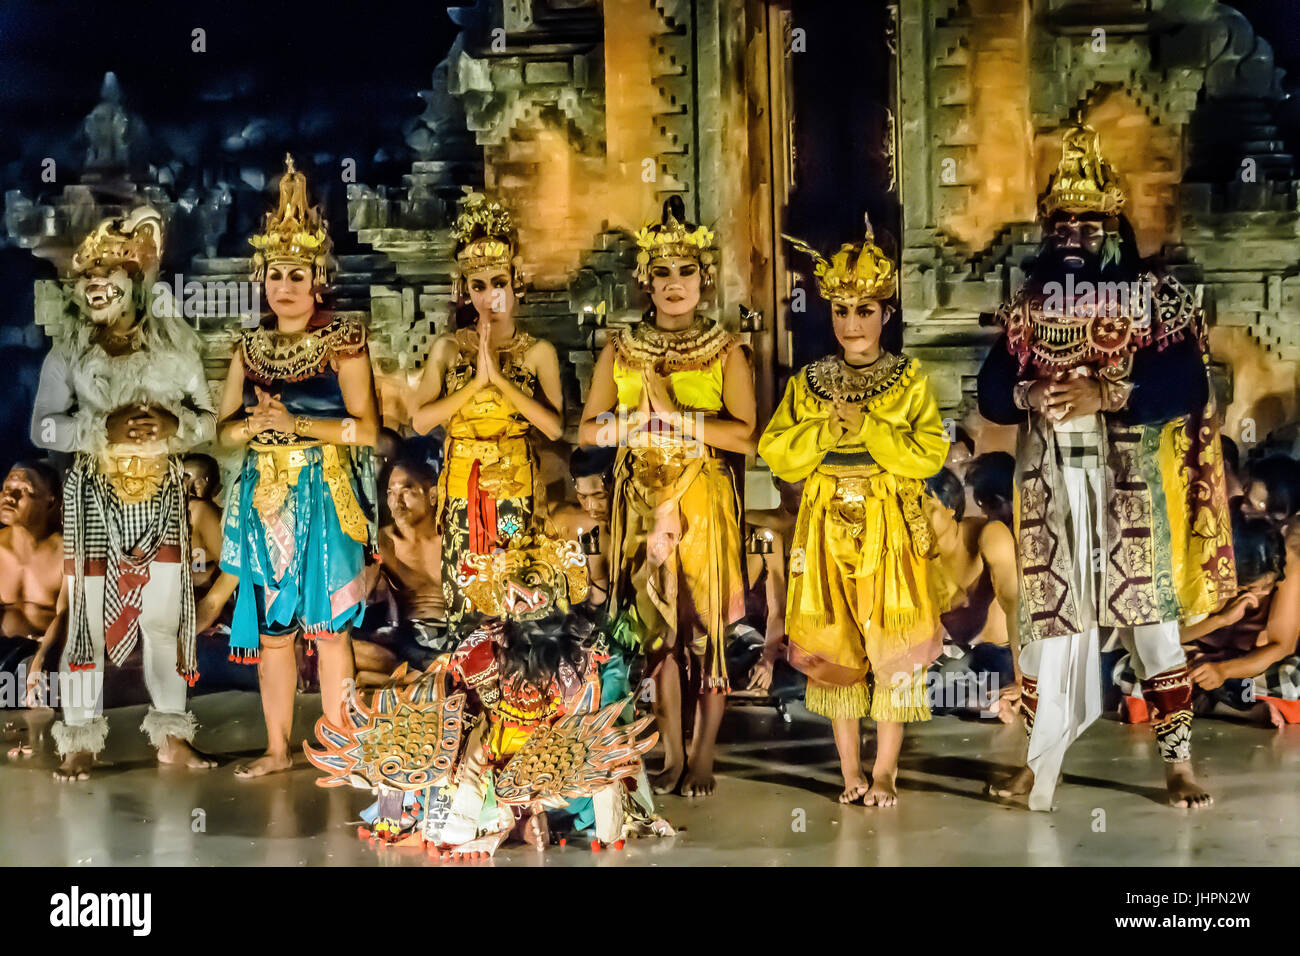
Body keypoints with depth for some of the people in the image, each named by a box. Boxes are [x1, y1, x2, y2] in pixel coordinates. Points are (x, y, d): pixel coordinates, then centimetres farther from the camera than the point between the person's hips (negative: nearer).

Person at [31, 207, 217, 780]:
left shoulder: (175, 341, 3)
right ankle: (80, 740, 6)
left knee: (165, 612, 2)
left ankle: (170, 734, 13)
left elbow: (207, 419, 4)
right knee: (89, 612, -2)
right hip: (94, 495, -1)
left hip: (161, 494, 1)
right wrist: (102, 428, -17)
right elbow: (43, 427, -2)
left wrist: (171, 423, -17)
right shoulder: (69, 350, 2)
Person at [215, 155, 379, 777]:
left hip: (324, 496, -4)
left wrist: (295, 422, -14)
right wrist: (255, 423, -9)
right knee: (270, 625, 6)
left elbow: (365, 427, -7)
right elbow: (225, 430, 12)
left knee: (327, 623, -4)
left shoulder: (342, 340, -1)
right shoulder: (252, 345, 12)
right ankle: (278, 748, 15)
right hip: (265, 498, 4)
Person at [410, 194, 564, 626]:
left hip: (515, 484, -1)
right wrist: (477, 381, -15)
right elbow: (420, 421, -8)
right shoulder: (447, 347, 1)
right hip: (462, 485, 1)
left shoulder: (538, 351, -1)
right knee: (464, 584, 5)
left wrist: (500, 378, -17)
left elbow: (555, 427, -12)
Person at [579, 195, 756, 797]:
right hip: (642, 500, 2)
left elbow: (745, 435, -12)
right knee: (654, 619, 6)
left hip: (704, 502, -2)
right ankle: (671, 752, 16)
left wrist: (671, 414, -18)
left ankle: (703, 754, 12)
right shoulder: (620, 349, 6)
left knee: (705, 620, 0)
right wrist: (649, 415, -15)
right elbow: (589, 430, -1)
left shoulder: (725, 351, 0)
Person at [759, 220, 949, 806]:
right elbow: (776, 454, -2)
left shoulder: (909, 381, 1)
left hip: (892, 532, -2)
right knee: (834, 645, 5)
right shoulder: (809, 383, 6)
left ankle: (885, 771, 10)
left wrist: (867, 425, -18)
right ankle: (850, 769, 16)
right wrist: (830, 427, -15)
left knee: (892, 646, -1)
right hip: (828, 531, 2)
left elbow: (928, 455, -11)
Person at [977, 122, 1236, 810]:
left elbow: (1189, 387, -11)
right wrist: (1027, 396, -15)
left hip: (1130, 482, -3)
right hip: (1050, 484, 3)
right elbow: (988, 393, 7)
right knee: (1047, 615, 5)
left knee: (1151, 615, -1)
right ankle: (1039, 763, 13)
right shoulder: (1025, 307, 11)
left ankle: (1178, 763, 8)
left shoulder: (1154, 299, 0)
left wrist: (1105, 394, -21)